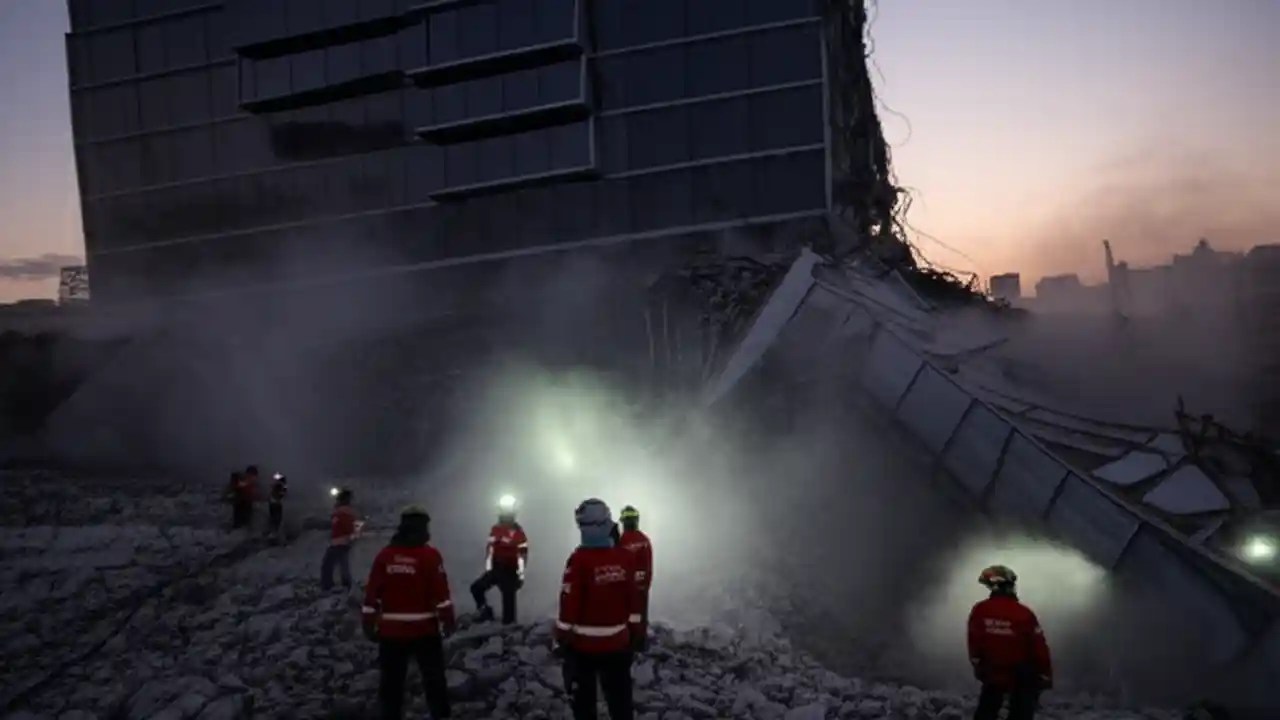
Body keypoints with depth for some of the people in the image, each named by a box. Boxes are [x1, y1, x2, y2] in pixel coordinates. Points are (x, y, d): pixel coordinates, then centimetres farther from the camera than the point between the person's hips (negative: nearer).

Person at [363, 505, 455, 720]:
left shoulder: (385, 555, 1)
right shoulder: (430, 555, -9)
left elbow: (372, 593, 1)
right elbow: (441, 592, -13)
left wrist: (369, 624, 9)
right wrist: (447, 620, -6)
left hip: (391, 629, 3)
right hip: (424, 629, -2)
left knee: (391, 681, 12)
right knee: (434, 679, 9)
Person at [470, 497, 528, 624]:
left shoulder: (518, 532, -13)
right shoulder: (495, 529, 3)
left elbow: (523, 554, -13)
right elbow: (490, 549, 7)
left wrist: (521, 575, -17)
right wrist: (488, 568, 2)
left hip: (510, 571, -5)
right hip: (495, 569, 5)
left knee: (508, 599, 1)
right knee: (476, 587, -6)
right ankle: (485, 611, 13)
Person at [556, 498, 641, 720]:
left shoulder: (579, 560, -19)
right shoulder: (625, 558, -4)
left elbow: (569, 604, -16)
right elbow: (633, 600, 3)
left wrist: (561, 640, -4)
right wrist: (634, 634, 15)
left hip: (583, 644, -4)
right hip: (618, 642, 4)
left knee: (583, 699, 12)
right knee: (620, 699, 16)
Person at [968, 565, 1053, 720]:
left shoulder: (979, 611, -12)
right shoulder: (1023, 613, -21)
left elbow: (974, 643, -1)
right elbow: (1039, 648, -15)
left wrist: (978, 666, 15)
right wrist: (1045, 676, -1)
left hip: (992, 675, 2)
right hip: (1022, 679, -2)